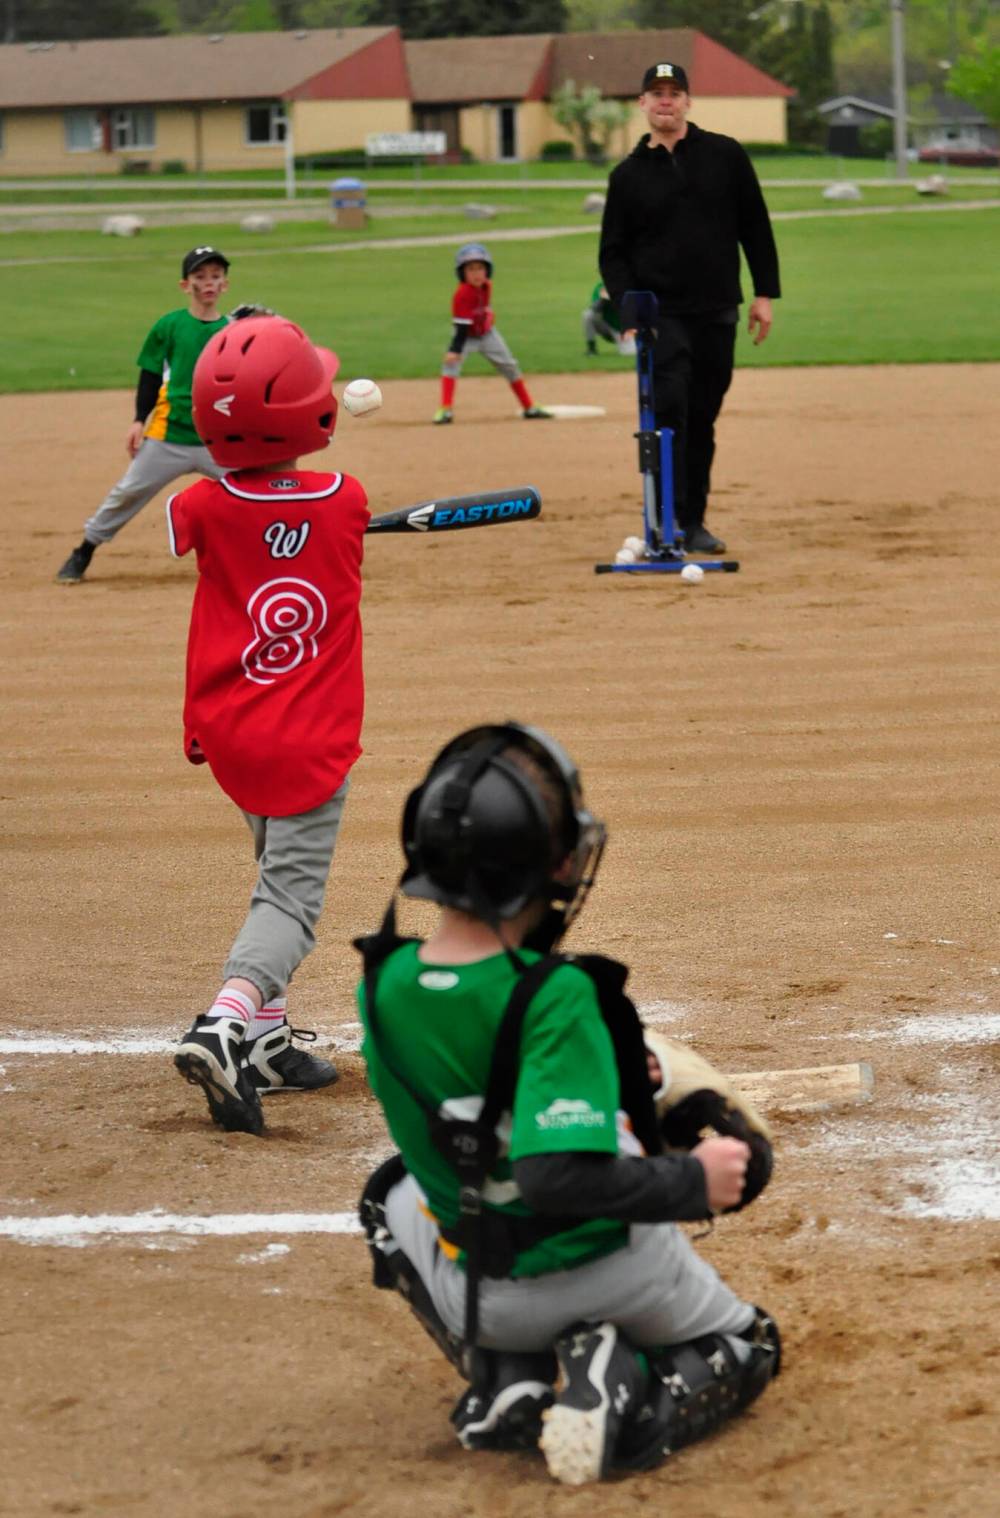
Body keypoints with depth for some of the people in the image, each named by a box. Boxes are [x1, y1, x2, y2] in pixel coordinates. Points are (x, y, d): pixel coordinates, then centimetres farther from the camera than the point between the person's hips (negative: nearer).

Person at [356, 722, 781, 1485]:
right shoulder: (556, 995, -29)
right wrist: (693, 1181, -22)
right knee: (748, 1347, 29)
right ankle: (634, 1403, -7)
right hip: (616, 1272, -4)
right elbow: (562, 1175, -35)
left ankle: (504, 1376, 13)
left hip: (485, 1299, 4)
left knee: (397, 1196, 36)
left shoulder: (385, 987, -10)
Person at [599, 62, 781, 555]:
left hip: (717, 312, 2)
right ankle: (667, 519, -14)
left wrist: (765, 293, 4)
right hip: (661, 314, -2)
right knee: (668, 408, -16)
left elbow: (754, 227, 9)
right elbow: (613, 252, 5)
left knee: (702, 418, 8)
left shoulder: (725, 156, 5)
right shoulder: (628, 175, 4)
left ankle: (693, 521, 17)